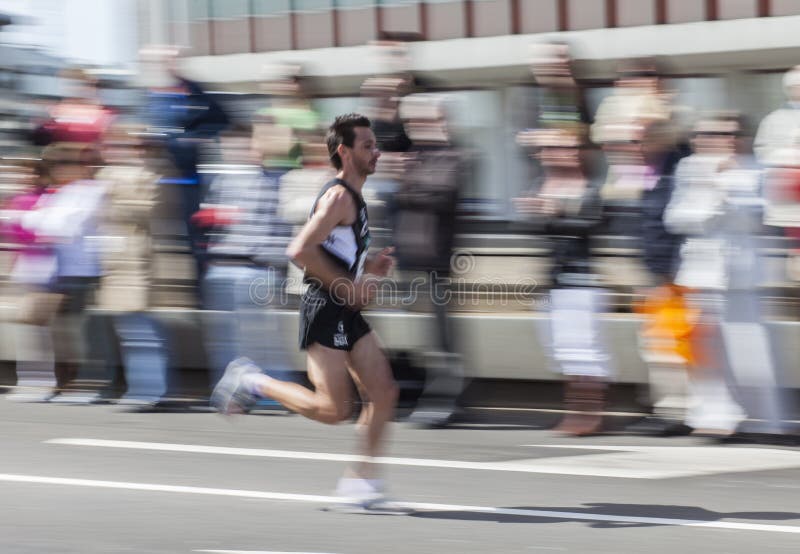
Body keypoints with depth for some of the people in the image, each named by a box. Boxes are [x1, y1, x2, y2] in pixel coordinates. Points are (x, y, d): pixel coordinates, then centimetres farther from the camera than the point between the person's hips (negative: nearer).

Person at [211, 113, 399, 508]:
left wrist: (369, 266, 12)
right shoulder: (339, 196, -15)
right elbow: (300, 251, -24)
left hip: (347, 312, 10)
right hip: (325, 310, -10)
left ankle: (361, 479, 5)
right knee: (334, 409, -10)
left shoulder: (353, 198, 17)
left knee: (384, 393, 1)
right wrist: (348, 286, -19)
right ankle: (251, 382, 4)